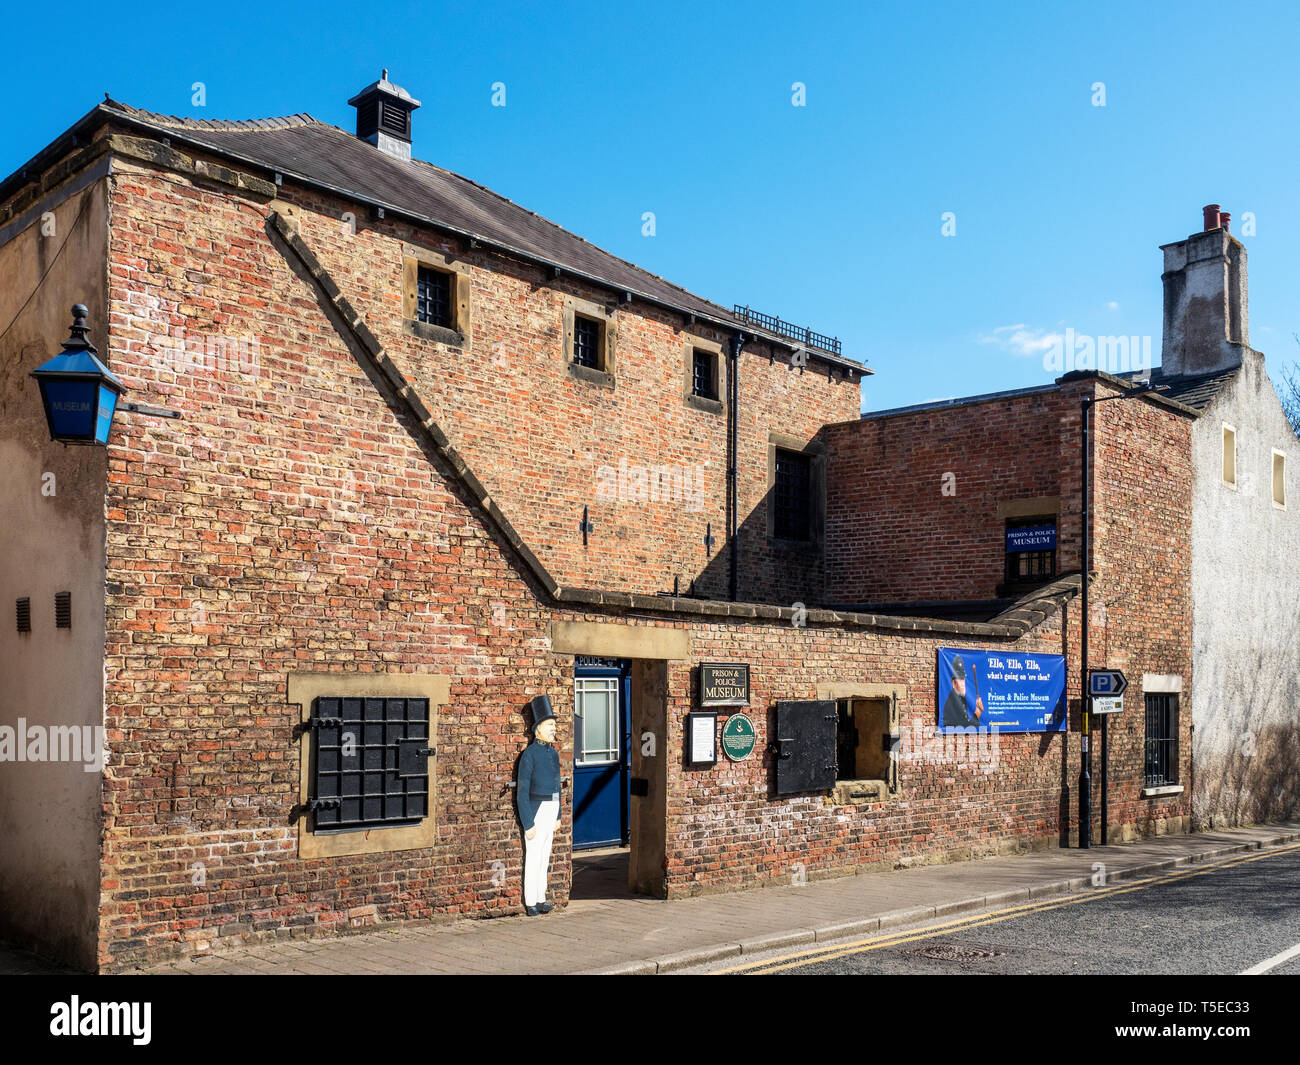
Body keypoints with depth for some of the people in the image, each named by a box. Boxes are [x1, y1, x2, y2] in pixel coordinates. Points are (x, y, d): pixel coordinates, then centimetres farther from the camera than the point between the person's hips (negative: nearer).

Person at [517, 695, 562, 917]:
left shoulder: (553, 753, 11)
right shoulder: (529, 755, -14)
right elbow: (522, 792, -14)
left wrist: (557, 816, 18)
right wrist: (528, 824, -16)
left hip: (551, 808, 8)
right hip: (536, 809, -8)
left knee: (544, 855, 13)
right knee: (534, 857, -2)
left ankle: (540, 899, 22)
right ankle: (530, 903, 7)